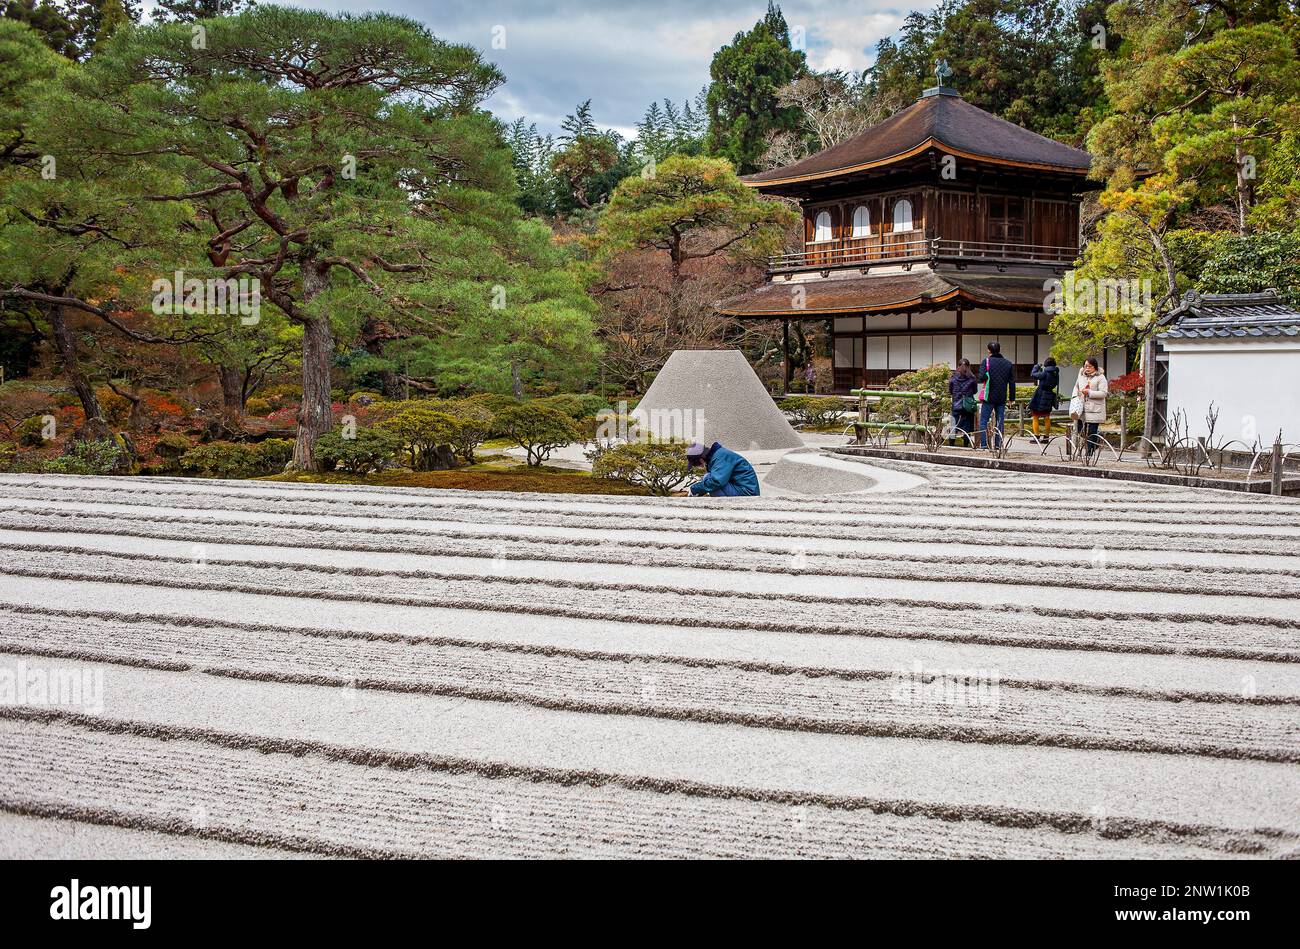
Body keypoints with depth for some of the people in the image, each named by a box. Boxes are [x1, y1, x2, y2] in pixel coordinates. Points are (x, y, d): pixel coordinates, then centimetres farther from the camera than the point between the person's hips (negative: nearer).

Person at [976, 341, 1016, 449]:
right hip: (1002, 398, 3)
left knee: (983, 420, 3)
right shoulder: (1008, 363, 6)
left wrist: (987, 378, 7)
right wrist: (1012, 398, 13)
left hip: (989, 396, -3)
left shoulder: (986, 361, -6)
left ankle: (983, 444, -3)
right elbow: (1012, 382, 8)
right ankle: (999, 444, 5)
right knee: (1000, 421, 8)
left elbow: (982, 378, -17)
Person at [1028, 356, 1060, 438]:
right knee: (1047, 418, 17)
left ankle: (1036, 437, -3)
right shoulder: (1056, 374, 1)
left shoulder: (1044, 373, -19)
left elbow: (1033, 375, -10)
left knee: (1035, 418, 3)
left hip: (1040, 398, -6)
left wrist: (1037, 367, 9)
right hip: (1049, 398, 6)